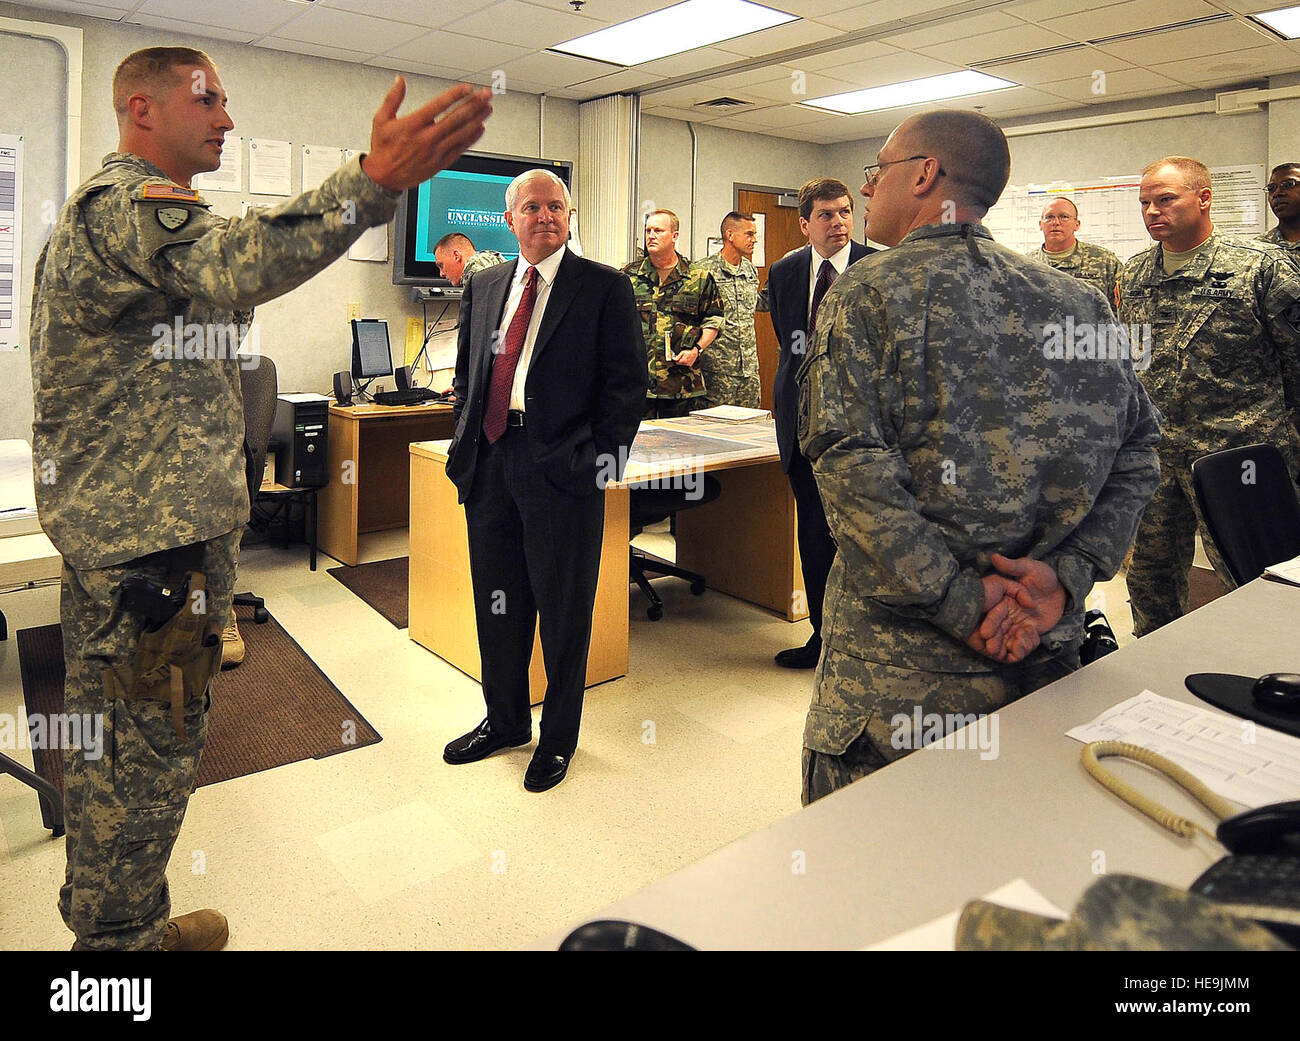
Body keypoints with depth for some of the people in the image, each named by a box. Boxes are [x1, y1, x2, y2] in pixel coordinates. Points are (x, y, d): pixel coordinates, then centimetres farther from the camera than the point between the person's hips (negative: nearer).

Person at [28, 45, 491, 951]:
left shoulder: (96, 208, 21)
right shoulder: (131, 204, -16)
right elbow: (234, 262, -38)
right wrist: (375, 181, -50)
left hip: (103, 517, 11)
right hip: (158, 532, -11)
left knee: (108, 732, 20)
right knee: (153, 742, 1)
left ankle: (101, 919, 37)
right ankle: (120, 936, 17)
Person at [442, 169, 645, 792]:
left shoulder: (605, 287, -1)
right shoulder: (483, 287, 15)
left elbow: (627, 384, -5)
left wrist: (603, 461, -12)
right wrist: (466, 442, 10)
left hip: (562, 468, -5)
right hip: (489, 463, 5)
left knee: (563, 611, 5)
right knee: (497, 601, 15)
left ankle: (559, 737, 24)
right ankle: (505, 720, 35)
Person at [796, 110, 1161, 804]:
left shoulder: (866, 292, -8)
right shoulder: (1081, 303, 7)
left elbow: (851, 470, -20)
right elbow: (1135, 453, 4)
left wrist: (960, 603, -16)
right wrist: (1067, 572, -4)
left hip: (898, 671, -5)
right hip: (1046, 656, 6)